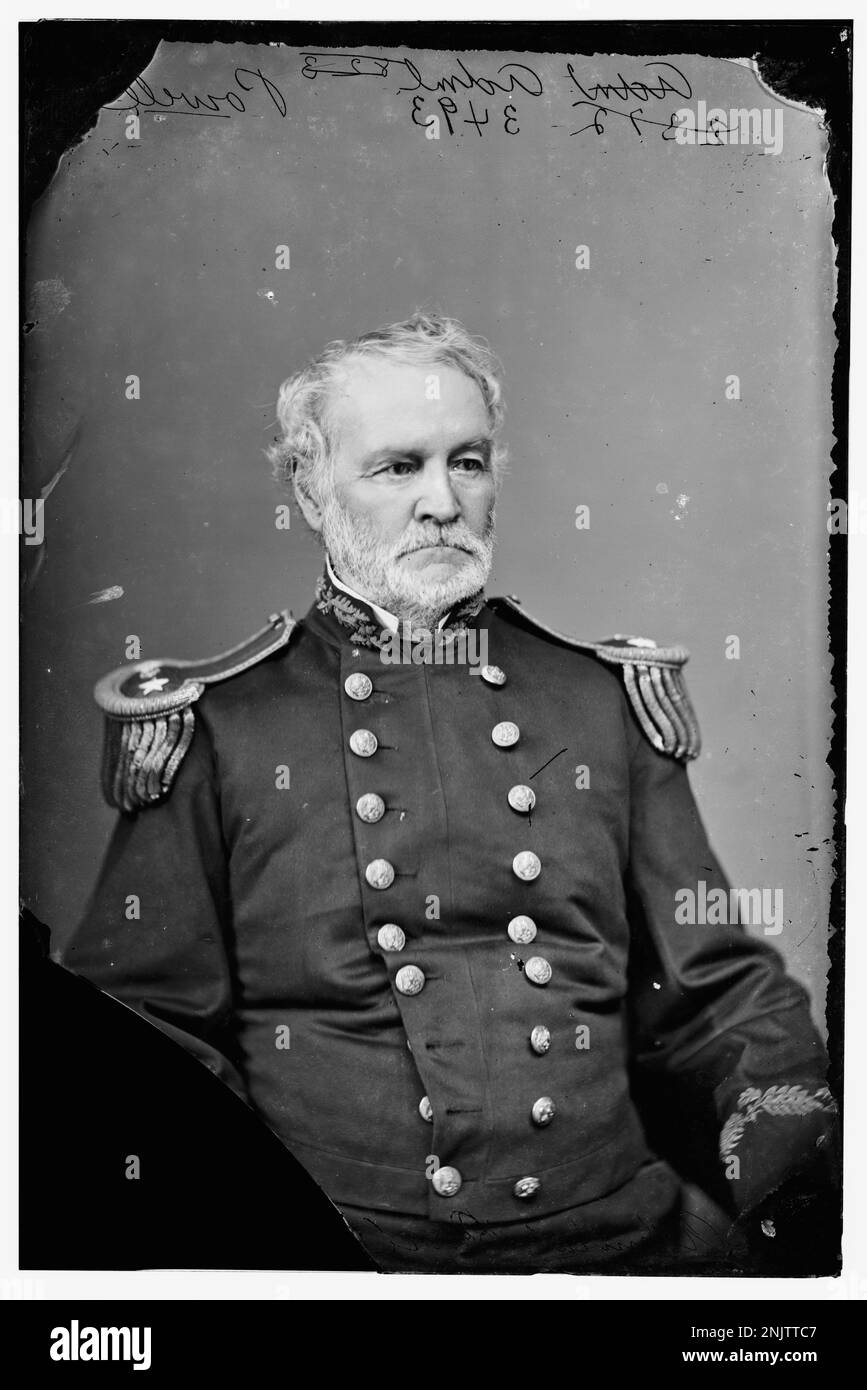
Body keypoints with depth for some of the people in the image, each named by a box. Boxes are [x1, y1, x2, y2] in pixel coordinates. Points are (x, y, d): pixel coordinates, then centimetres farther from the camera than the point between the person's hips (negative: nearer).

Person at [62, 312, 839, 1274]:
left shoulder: (609, 702, 12)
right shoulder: (213, 730, 4)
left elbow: (720, 990, 14)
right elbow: (138, 1027, 2)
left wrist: (788, 1119, -6)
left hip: (614, 1232, 3)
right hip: (317, 1253, -2)